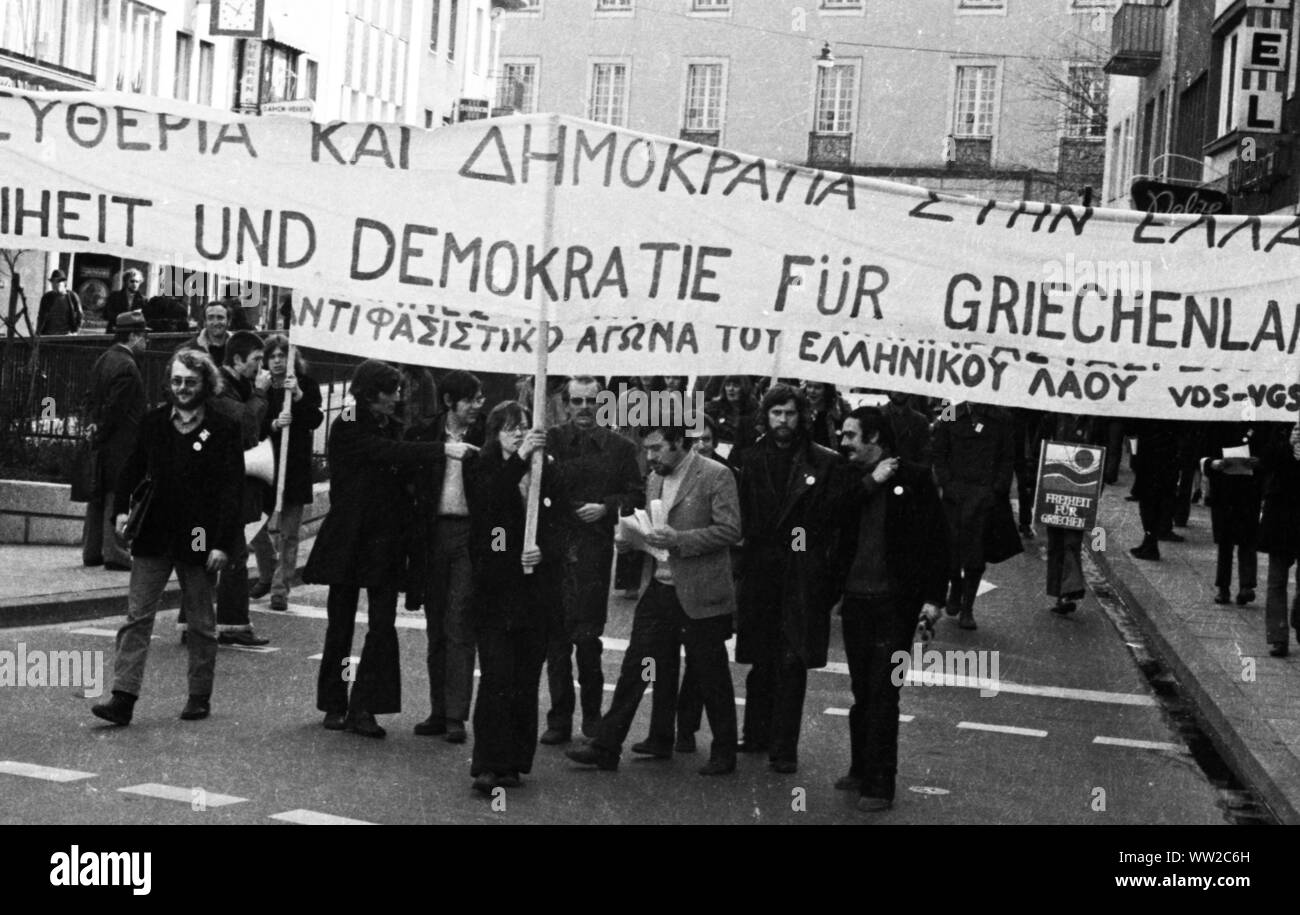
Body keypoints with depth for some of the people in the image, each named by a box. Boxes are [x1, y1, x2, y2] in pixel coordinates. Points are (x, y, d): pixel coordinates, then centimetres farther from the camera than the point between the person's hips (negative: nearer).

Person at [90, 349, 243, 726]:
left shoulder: (224, 429, -5)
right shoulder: (153, 422, 7)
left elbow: (231, 489, -8)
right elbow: (133, 469, 13)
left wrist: (222, 543, -14)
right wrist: (122, 508, -4)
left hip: (199, 539, -3)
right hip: (153, 536, 3)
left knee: (201, 622, 9)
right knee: (137, 616, -3)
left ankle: (200, 696, 21)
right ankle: (123, 698, -4)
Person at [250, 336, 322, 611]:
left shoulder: (306, 384, 0)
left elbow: (315, 420, -10)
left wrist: (298, 396, -23)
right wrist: (273, 424, -21)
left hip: (295, 467, -2)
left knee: (289, 533, 0)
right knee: (255, 528, 6)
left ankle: (280, 588, 6)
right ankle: (267, 575, 29)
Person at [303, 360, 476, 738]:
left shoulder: (391, 427, 9)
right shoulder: (347, 428, -8)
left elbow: (402, 474, 10)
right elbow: (387, 452, -23)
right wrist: (442, 450, -30)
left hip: (385, 540, 4)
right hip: (348, 539, -4)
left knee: (383, 625, -4)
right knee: (340, 624, 5)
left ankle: (363, 708, -1)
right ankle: (334, 705, 18)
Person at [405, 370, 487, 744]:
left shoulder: (484, 436, 1)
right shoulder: (424, 434, 5)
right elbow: (411, 482, 7)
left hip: (469, 534, -3)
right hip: (434, 533, 3)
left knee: (459, 627, -6)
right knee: (436, 626, 9)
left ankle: (456, 716, -4)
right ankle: (438, 710, 17)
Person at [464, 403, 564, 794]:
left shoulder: (548, 473, 8)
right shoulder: (482, 468, 3)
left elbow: (562, 529, 7)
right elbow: (489, 497, -20)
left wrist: (544, 552, -13)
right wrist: (519, 458, -28)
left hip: (536, 590, 2)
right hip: (493, 590, -2)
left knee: (526, 682, 4)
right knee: (497, 677, -10)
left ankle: (515, 763, 13)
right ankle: (489, 765, -7)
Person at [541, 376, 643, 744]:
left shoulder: (618, 447, 8)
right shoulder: (549, 441, 4)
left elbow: (636, 494, 10)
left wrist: (607, 507, -6)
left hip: (594, 551, 0)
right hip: (553, 550, 0)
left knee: (587, 636, -1)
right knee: (556, 637, 2)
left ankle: (592, 714, 16)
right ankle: (560, 717, 11)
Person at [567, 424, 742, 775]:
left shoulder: (715, 476, -9)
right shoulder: (655, 478, 13)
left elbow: (730, 530, -14)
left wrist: (679, 540, -21)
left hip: (699, 594, -6)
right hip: (657, 588, 6)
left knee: (711, 674, 5)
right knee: (635, 667, 4)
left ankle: (724, 753, 19)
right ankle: (606, 747, 7)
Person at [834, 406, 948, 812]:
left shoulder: (914, 478, -4)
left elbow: (937, 539, -5)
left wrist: (933, 597, -10)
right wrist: (868, 485, -8)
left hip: (894, 603, -4)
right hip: (855, 600, 5)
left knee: (882, 695, -3)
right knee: (861, 693, 12)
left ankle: (880, 784, 4)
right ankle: (861, 771, 24)